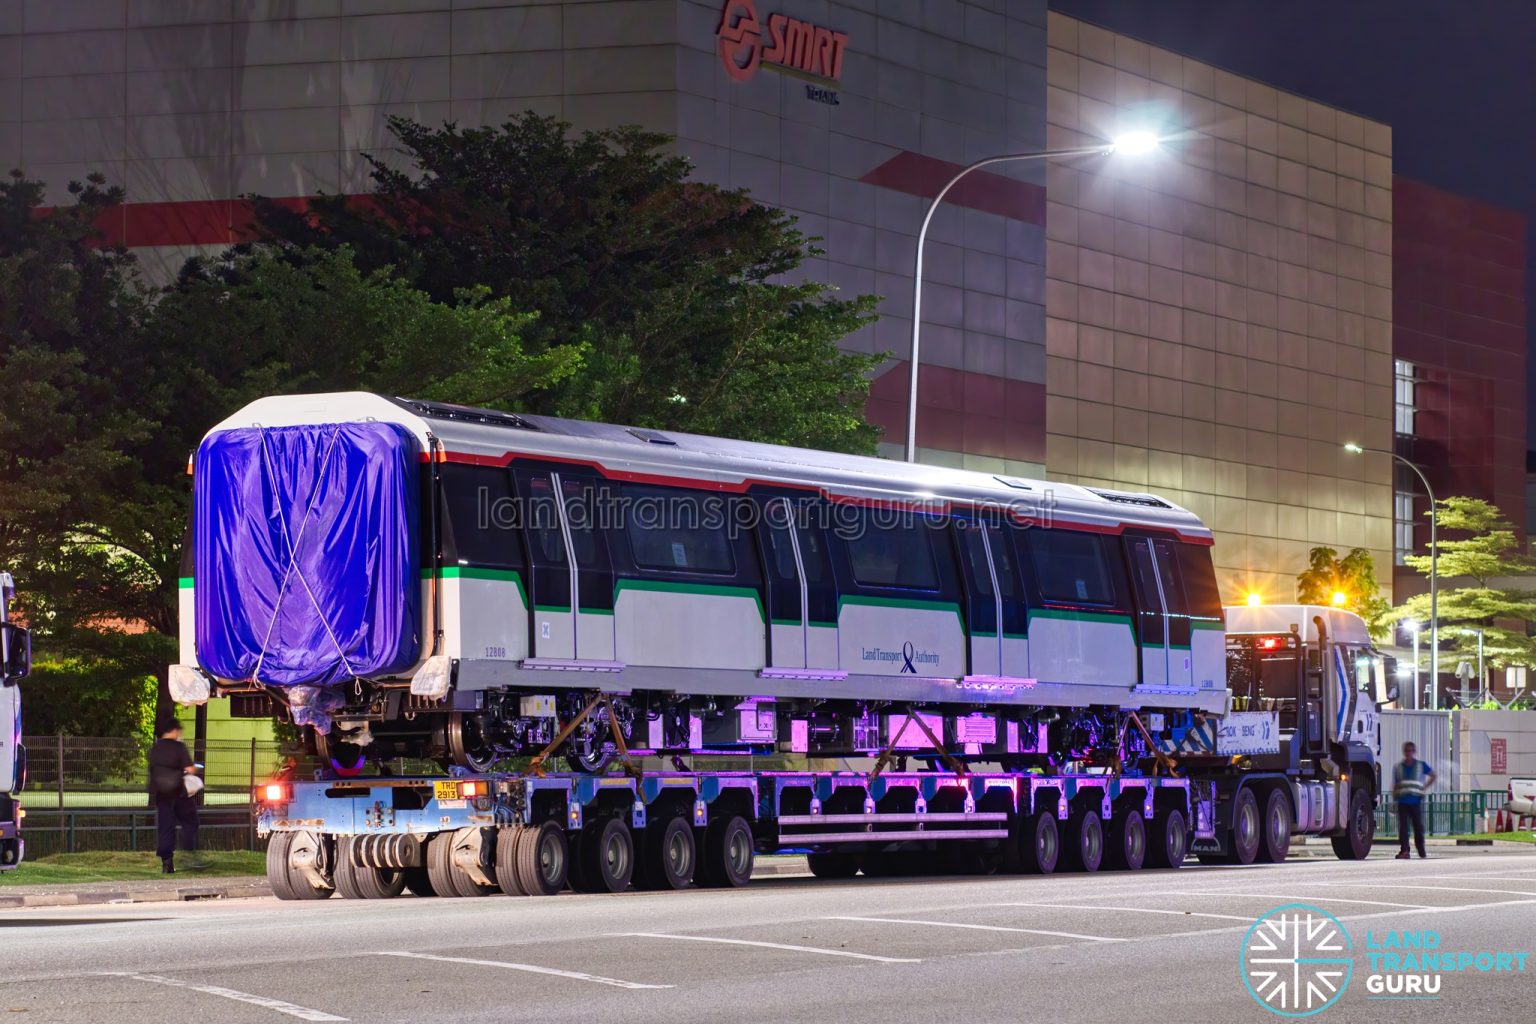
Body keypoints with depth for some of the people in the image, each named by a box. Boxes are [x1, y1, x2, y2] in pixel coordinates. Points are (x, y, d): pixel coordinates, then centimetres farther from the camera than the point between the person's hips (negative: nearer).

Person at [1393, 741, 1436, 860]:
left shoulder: (1421, 765, 8)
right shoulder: (1398, 767, 13)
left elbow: (1433, 776, 18)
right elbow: (1394, 785, 17)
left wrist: (1425, 787, 6)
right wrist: (1394, 796, 5)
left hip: (1416, 801, -1)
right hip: (1402, 801, 1)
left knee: (1418, 826, 2)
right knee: (1403, 826, -9)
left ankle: (1421, 851, 15)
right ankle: (1404, 850, -10)